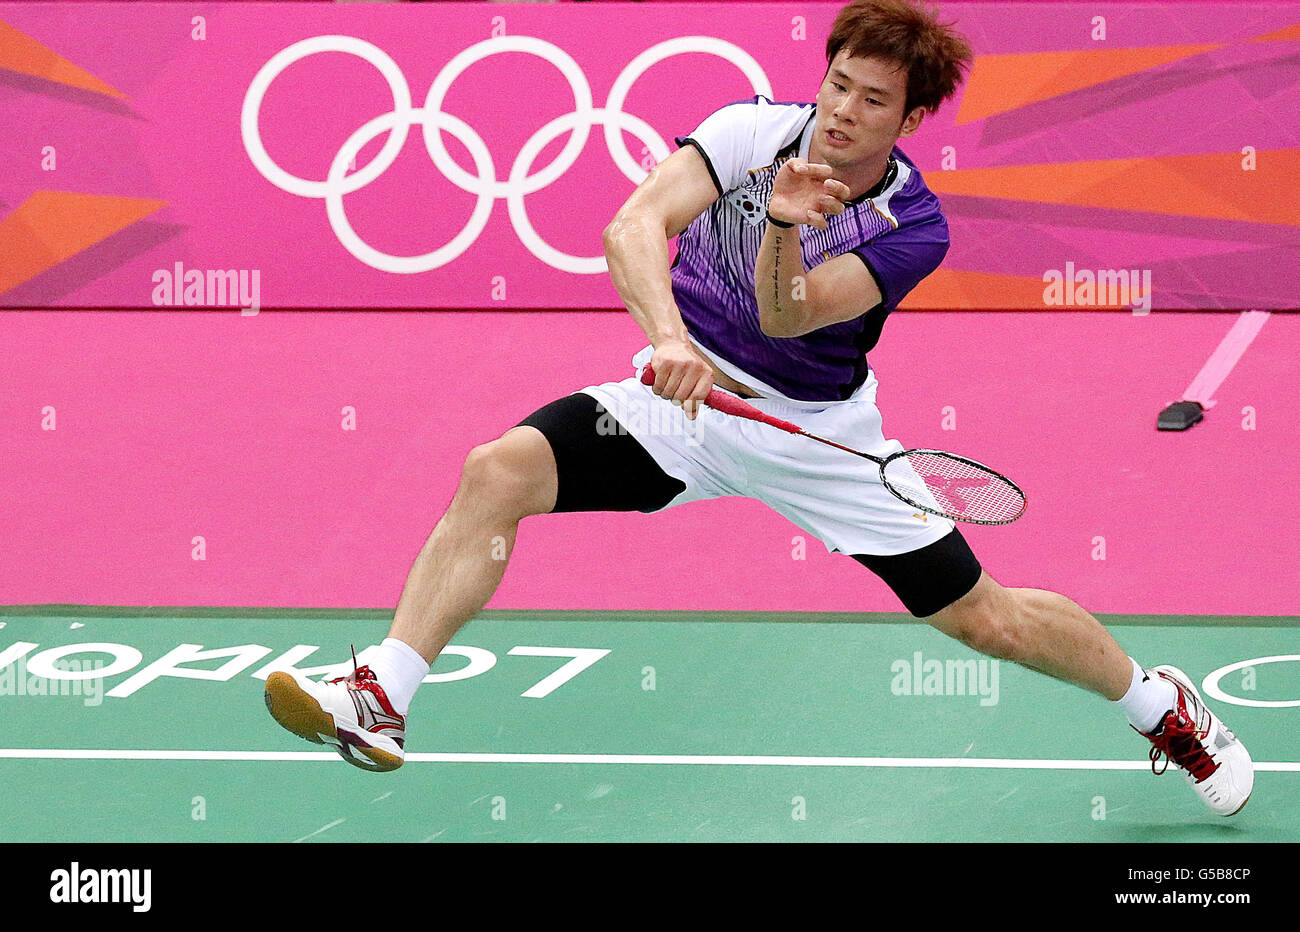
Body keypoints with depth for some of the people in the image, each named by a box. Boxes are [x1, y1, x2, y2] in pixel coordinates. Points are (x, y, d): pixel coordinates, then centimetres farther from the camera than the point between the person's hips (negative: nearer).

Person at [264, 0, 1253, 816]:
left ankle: (1159, 702, 31)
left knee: (984, 617, 1)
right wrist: (667, 337, -46)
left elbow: (786, 318, -28)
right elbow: (635, 224, -29)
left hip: (816, 431, -1)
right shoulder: (753, 130, -15)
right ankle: (381, 701, -25)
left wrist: (783, 230, -47)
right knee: (500, 470, -25)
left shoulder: (913, 227, -17)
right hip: (687, 401, 1)